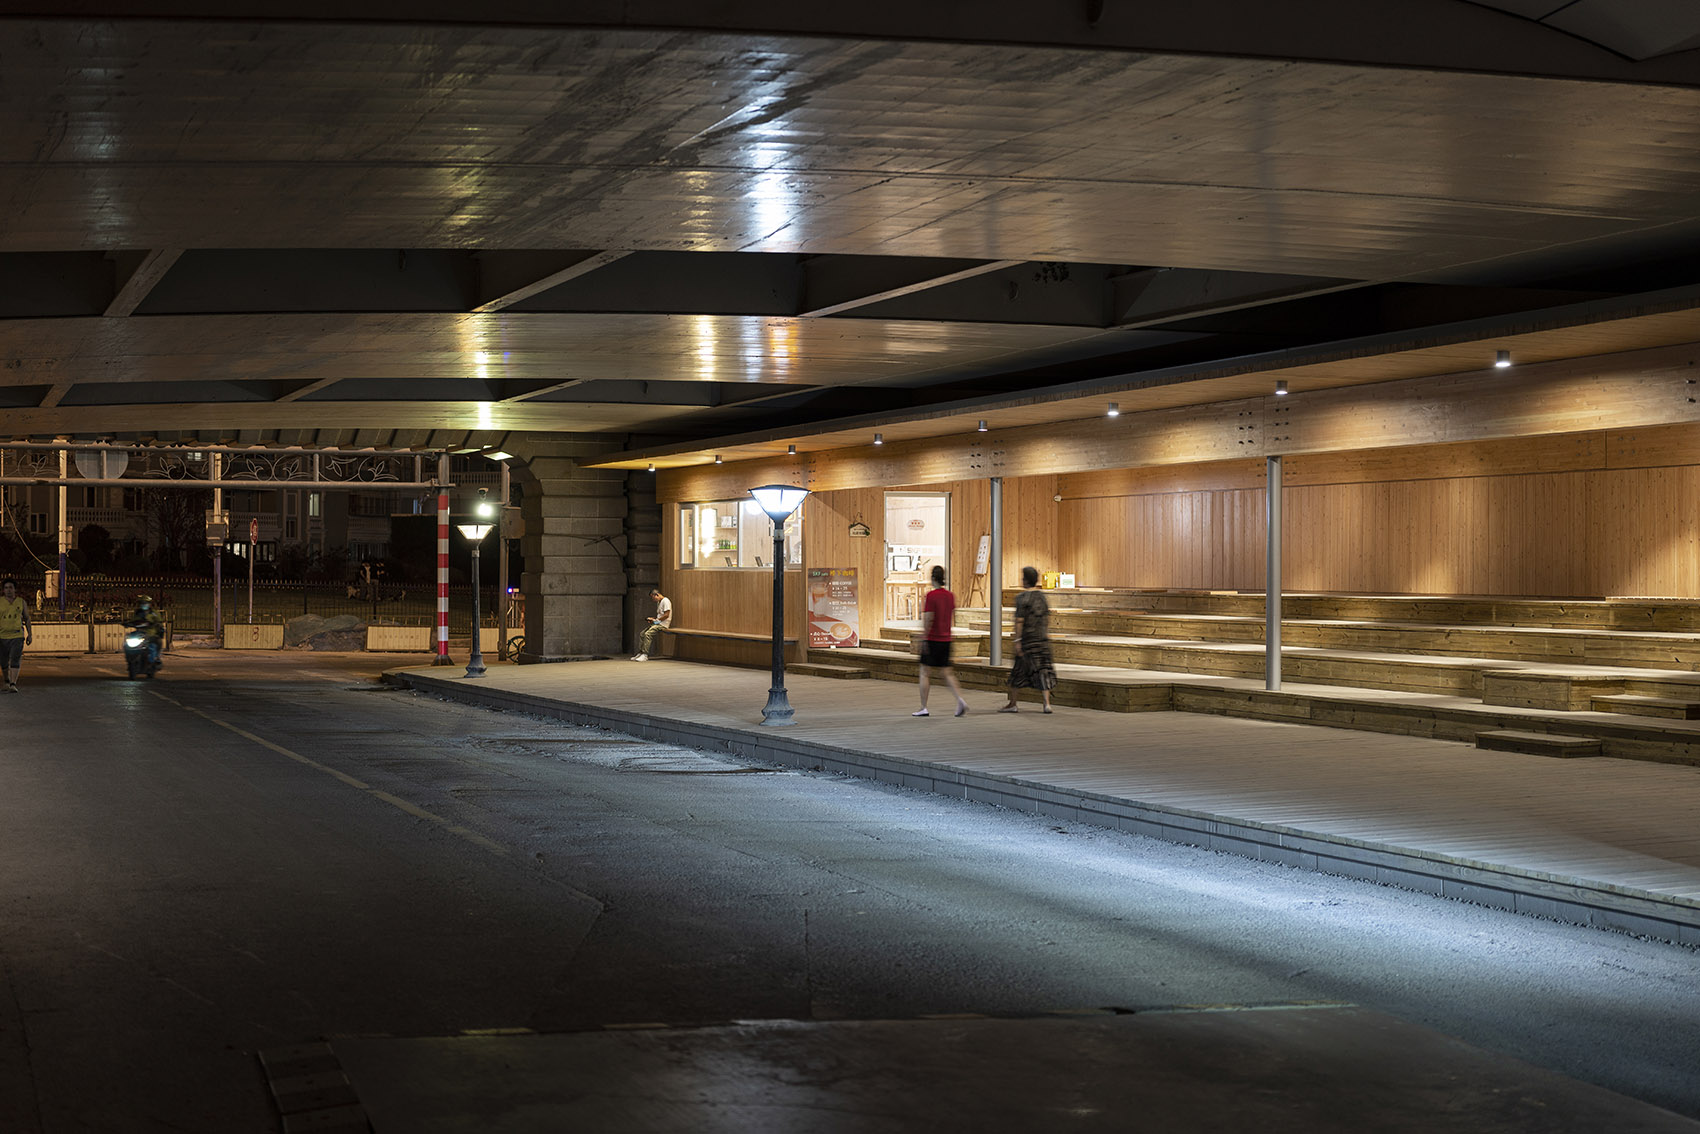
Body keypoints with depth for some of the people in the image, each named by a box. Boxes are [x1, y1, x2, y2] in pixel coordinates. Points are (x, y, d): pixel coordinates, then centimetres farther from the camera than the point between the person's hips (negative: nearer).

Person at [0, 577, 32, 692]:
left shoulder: (22, 602, 2)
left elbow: (27, 618, 12)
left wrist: (30, 634, 8)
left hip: (17, 637, -1)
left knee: (15, 660, -15)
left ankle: (13, 685, -20)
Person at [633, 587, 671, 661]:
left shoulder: (665, 601, -12)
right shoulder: (658, 602, 19)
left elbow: (666, 615, -18)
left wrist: (656, 620, -11)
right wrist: (652, 618, 8)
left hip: (663, 624, -10)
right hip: (657, 623, 10)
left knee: (648, 634, -27)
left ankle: (645, 655, -27)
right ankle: (640, 652, -3)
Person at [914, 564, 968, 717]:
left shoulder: (931, 595, -13)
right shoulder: (950, 596, 7)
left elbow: (928, 619, -17)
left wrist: (924, 639, -13)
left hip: (932, 640, -6)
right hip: (946, 639, 6)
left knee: (925, 673, 3)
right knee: (947, 673, 10)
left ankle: (923, 708, 4)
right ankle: (960, 699, -8)